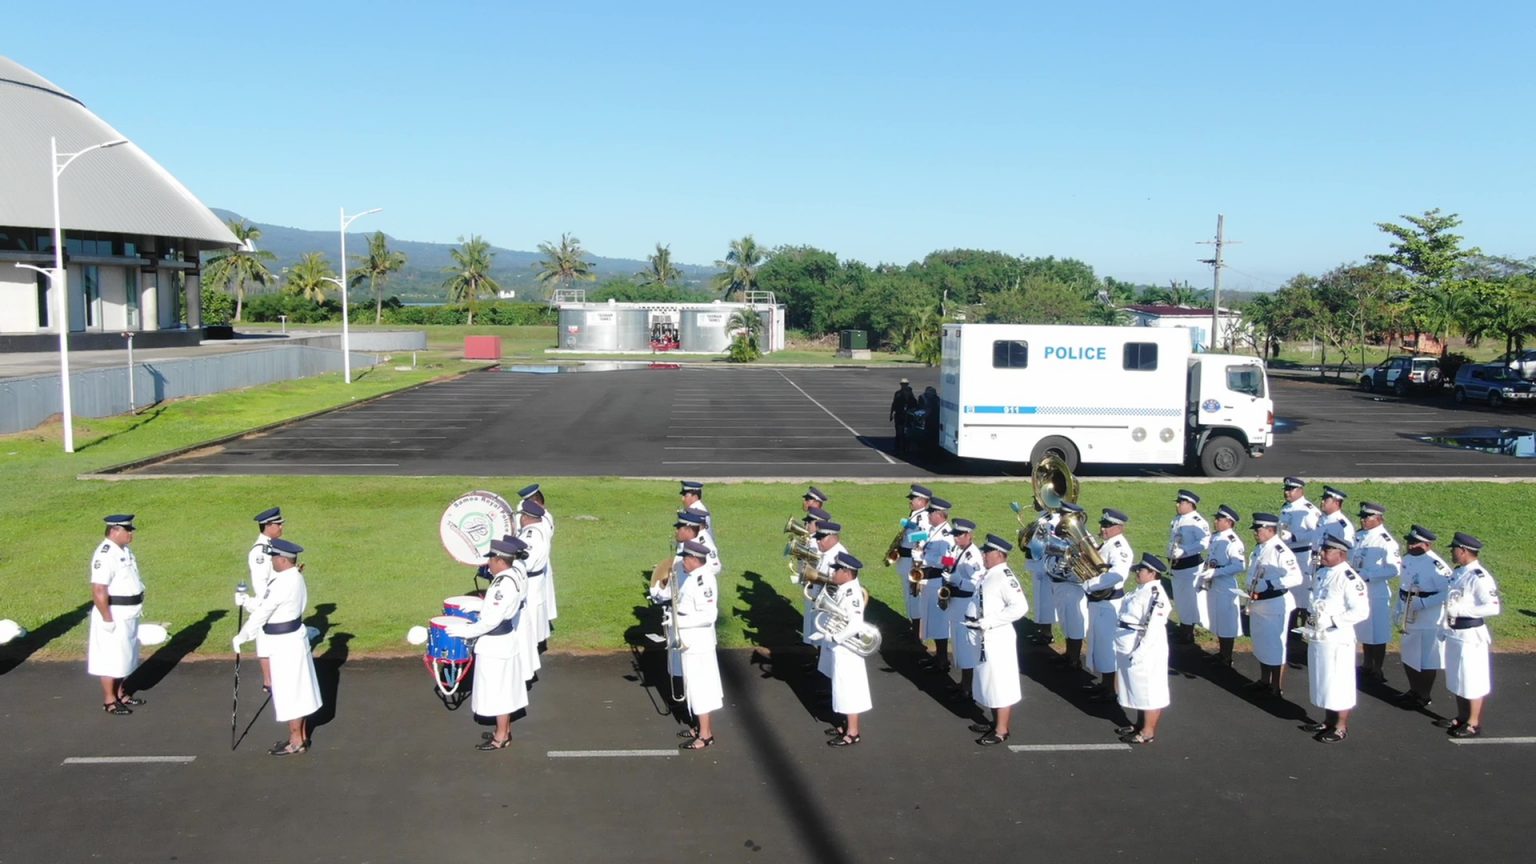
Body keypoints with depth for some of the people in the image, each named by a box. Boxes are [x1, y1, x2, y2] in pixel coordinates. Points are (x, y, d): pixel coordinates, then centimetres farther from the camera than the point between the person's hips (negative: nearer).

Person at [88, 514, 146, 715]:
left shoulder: (125, 551, 8)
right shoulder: (105, 555, -21)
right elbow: (98, 590, -25)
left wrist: (138, 606, 19)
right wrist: (107, 619, -24)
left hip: (129, 614, 9)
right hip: (114, 615, -9)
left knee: (126, 656, 19)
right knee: (111, 658, 0)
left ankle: (121, 693, 31)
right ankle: (109, 700, 10)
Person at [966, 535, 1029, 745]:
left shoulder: (1004, 577, -18)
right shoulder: (988, 575, 9)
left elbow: (1020, 607, -26)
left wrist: (988, 622, -25)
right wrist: (972, 621, 4)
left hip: (998, 638, -10)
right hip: (985, 638, 10)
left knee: (1001, 684, 1)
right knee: (990, 682, 19)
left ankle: (1002, 731, 10)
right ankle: (995, 723, 32)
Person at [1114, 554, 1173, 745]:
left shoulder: (1155, 594, -22)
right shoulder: (1143, 590, 9)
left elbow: (1154, 628, -26)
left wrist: (1139, 652, -25)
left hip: (1144, 651, -10)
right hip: (1130, 649, 10)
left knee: (1148, 691, 2)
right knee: (1139, 690, 20)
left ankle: (1148, 732, 12)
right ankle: (1140, 724, 33)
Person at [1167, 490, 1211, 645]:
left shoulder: (1198, 521, -17)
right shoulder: (1176, 520, 10)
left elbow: (1204, 543, -27)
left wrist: (1183, 551, -31)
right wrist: (1170, 560, 17)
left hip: (1191, 566, -9)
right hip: (1176, 566, 9)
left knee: (1192, 600, -2)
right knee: (1181, 600, 18)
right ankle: (1184, 633, 31)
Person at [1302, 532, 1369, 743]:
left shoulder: (1349, 579, -17)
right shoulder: (1320, 574, 10)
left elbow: (1362, 611, -20)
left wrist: (1332, 620, -22)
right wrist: (1312, 618, 8)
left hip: (1338, 639, -9)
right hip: (1317, 637, 9)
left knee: (1339, 684, 1)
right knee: (1322, 682, 18)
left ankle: (1341, 727, 13)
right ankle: (1328, 721, 32)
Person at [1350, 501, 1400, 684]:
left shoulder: (1386, 541, -16)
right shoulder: (1359, 536, 7)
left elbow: (1394, 569, -21)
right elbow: (1350, 557, 19)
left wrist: (1367, 575, -24)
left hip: (1377, 594, -7)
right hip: (1359, 591, 7)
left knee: (1377, 634, 4)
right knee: (1364, 631, 18)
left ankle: (1377, 671, 16)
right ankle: (1367, 666, 32)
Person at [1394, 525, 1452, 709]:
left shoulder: (1436, 565, -21)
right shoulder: (1407, 559, 4)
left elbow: (1448, 592, -24)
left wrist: (1423, 603, -26)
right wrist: (1399, 609, 15)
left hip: (1429, 623, -8)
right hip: (1409, 620, 8)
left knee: (1426, 662, 4)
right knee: (1409, 659, 19)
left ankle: (1423, 698, 18)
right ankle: (1414, 691, 37)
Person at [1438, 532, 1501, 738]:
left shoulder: (1479, 577, -20)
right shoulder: (1457, 572, 8)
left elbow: (1493, 607, -26)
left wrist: (1461, 610, -26)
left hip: (1470, 636, -9)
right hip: (1454, 634, 9)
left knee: (1473, 682, 3)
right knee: (1456, 679, 20)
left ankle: (1474, 724, 14)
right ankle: (1462, 717, 34)